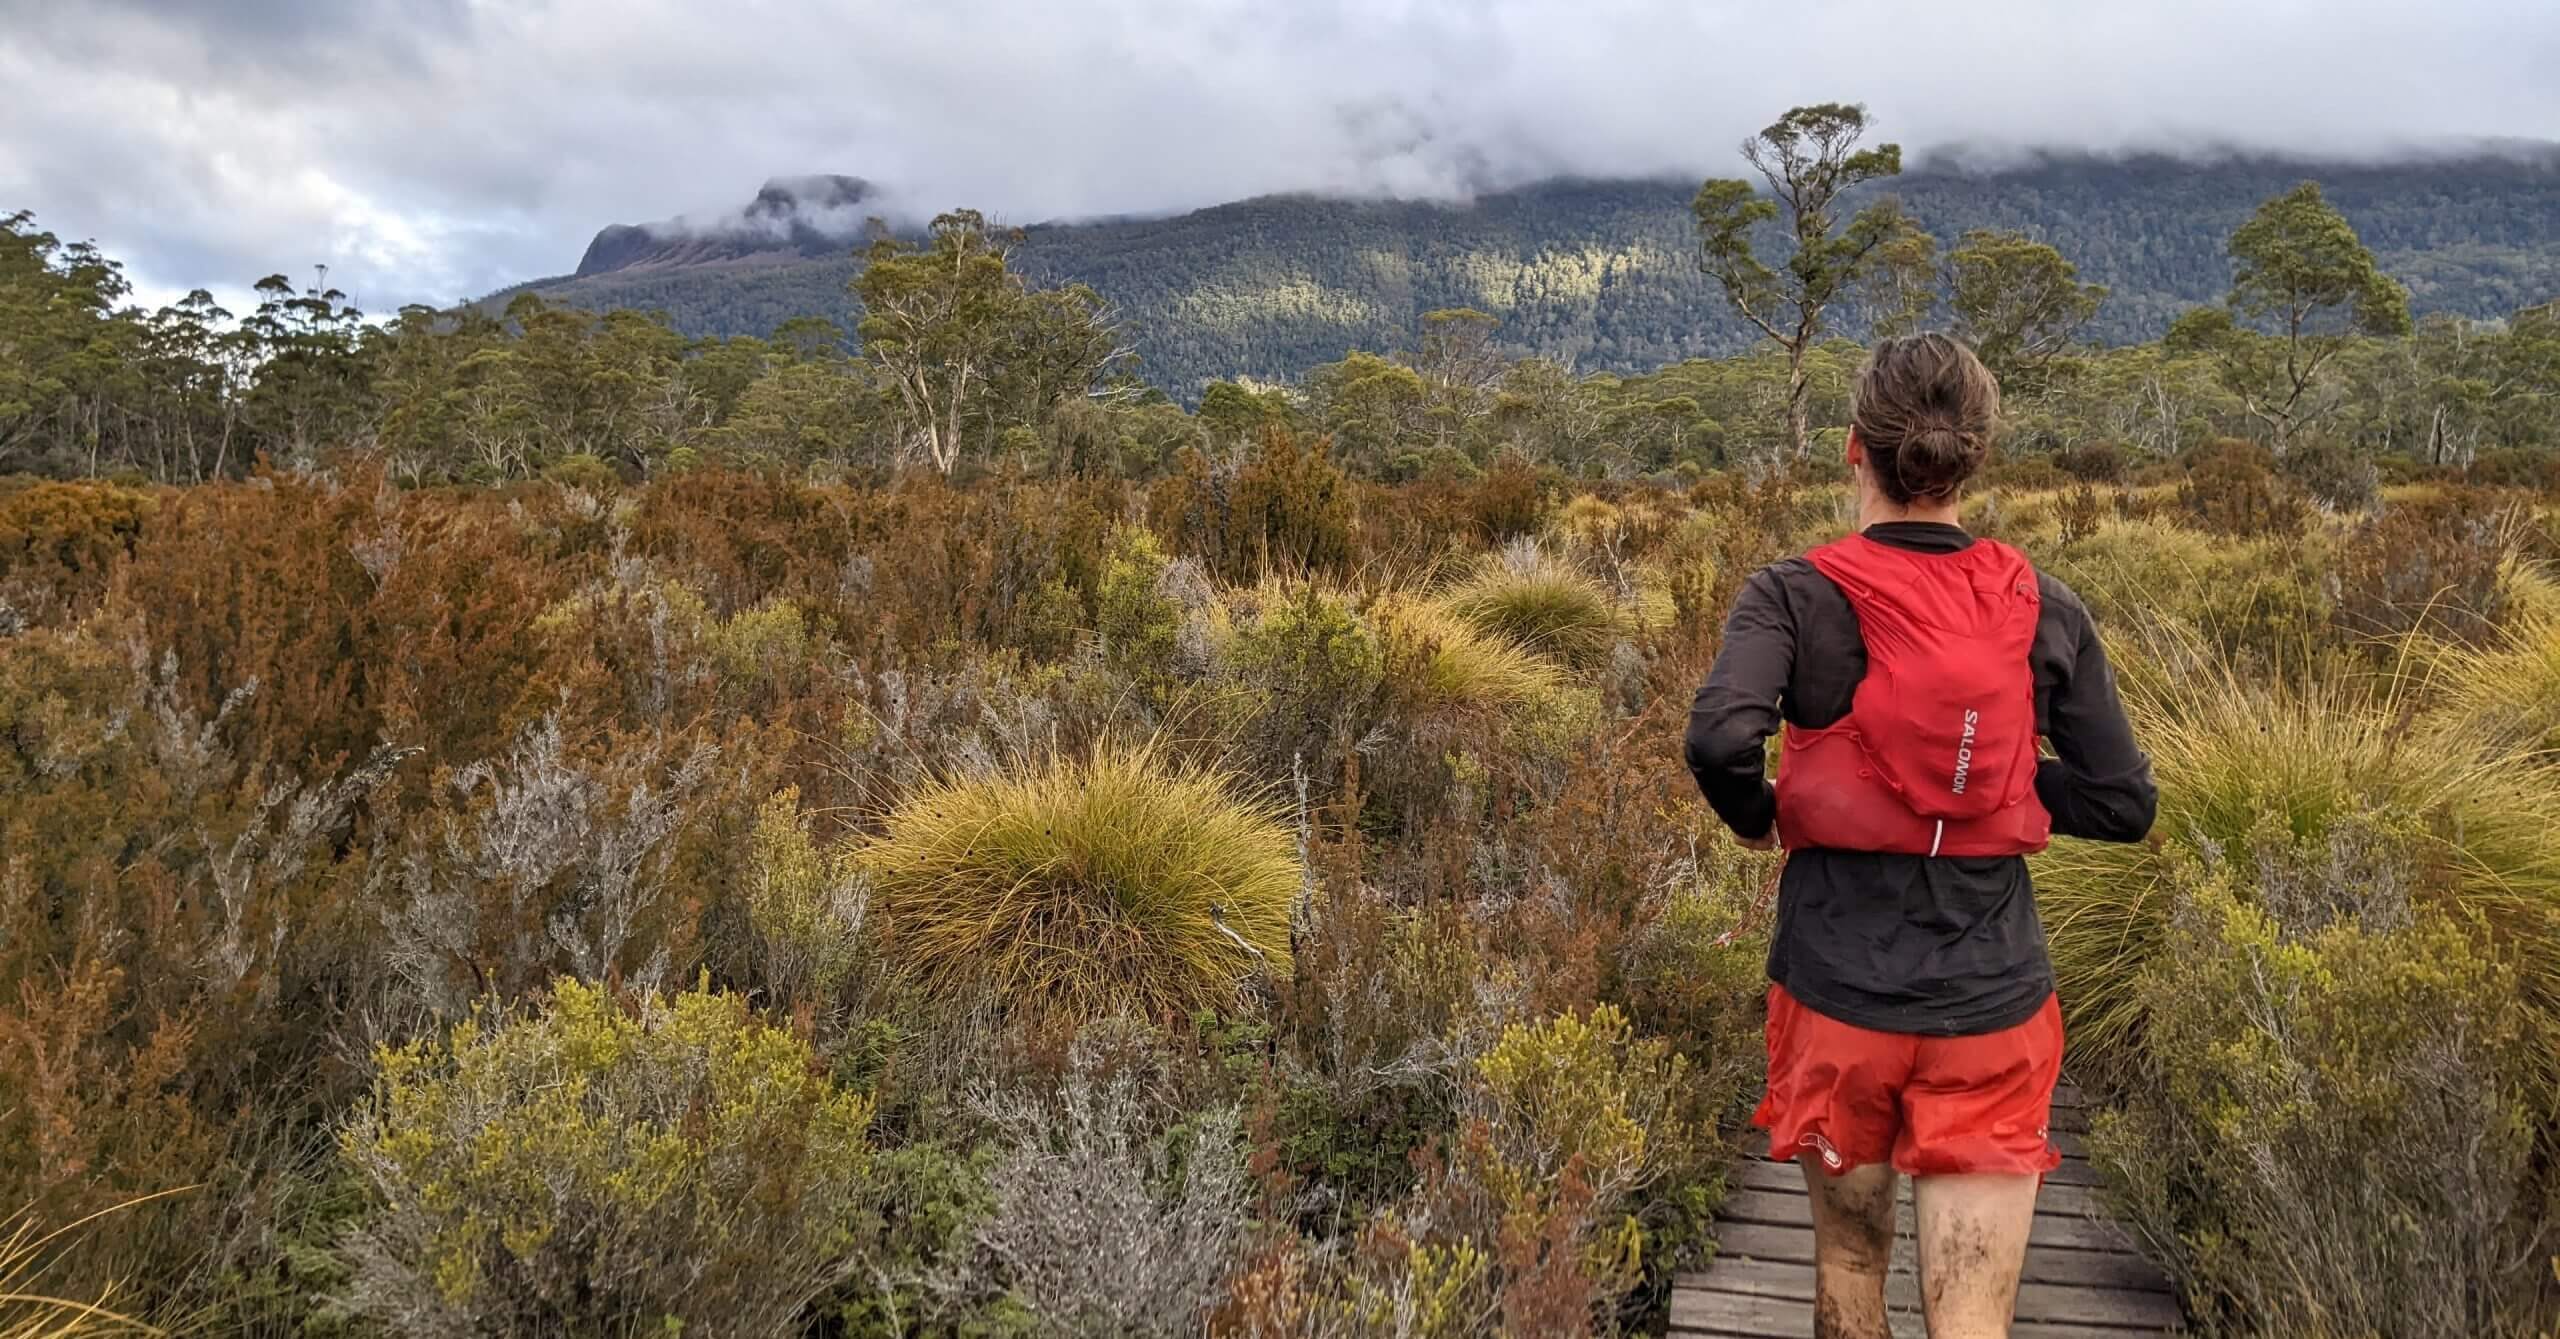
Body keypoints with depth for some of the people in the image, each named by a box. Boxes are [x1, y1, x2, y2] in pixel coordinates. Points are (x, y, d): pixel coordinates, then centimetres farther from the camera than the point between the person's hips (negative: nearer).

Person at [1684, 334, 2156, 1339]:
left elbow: (1719, 739, -26)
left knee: (1850, 1257, 23)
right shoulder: (2044, 612, 1)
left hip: (1841, 989, -1)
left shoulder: (1795, 597, -8)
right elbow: (2126, 805, 4)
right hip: (1993, 1002, 1)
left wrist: (1758, 818, -5)